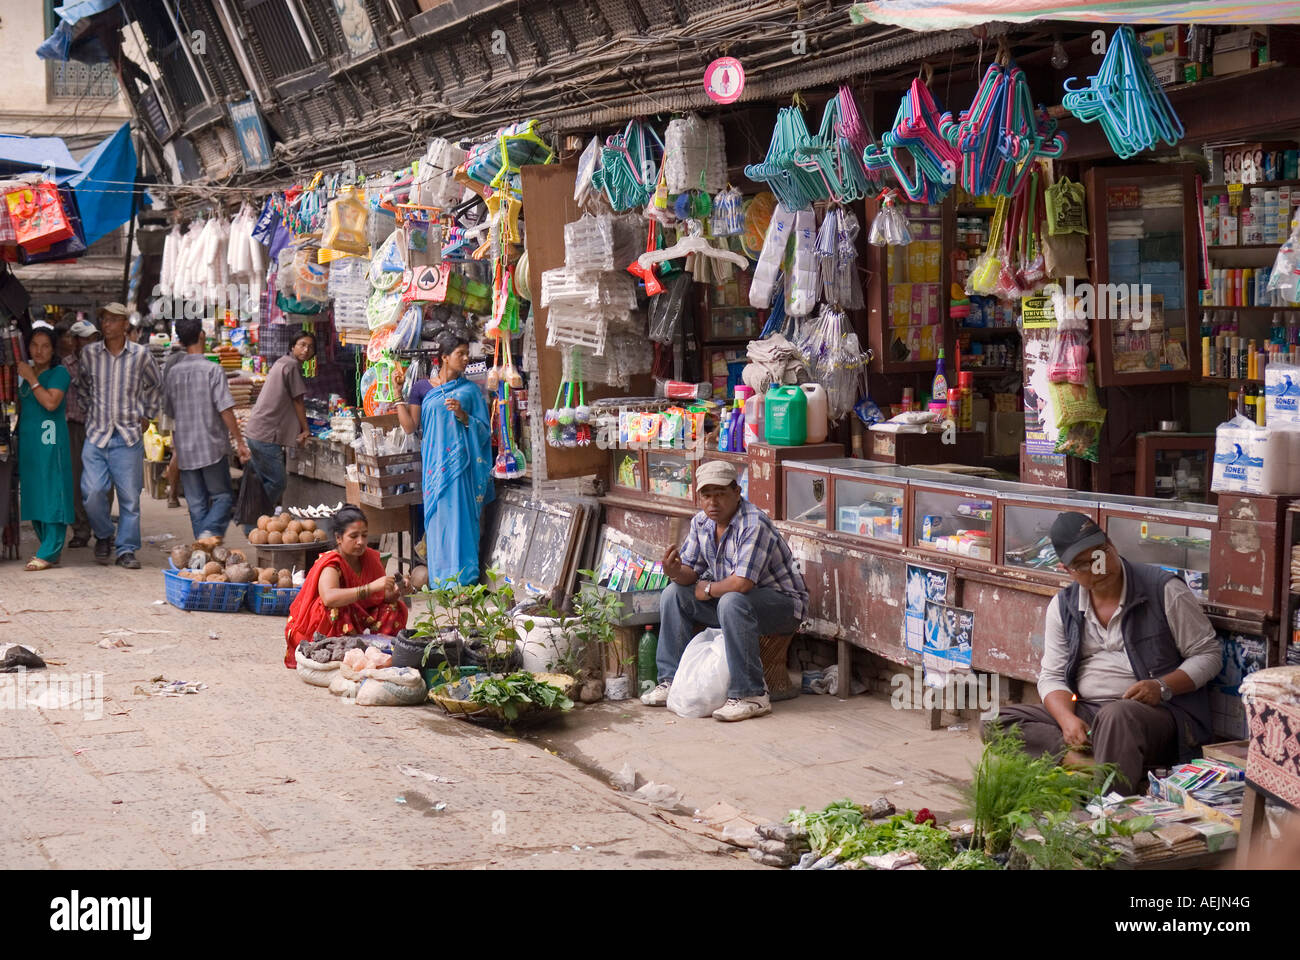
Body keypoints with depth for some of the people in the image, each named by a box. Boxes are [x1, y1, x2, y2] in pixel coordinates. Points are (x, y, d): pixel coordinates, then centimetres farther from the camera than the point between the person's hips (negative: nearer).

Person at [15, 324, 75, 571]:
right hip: (27, 440, 8)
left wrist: (31, 379, -14)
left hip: (50, 440, -8)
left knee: (51, 494, -8)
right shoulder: (25, 372, 17)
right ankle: (50, 547, 18)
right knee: (32, 494, 9)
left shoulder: (59, 372, -4)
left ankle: (49, 553, -10)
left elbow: (51, 402, -18)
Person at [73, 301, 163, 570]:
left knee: (129, 495, 0)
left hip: (129, 436, -1)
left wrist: (147, 416, 13)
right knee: (92, 491, -9)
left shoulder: (140, 354, 1)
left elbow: (155, 385, 18)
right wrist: (93, 409, 14)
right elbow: (81, 385, 22)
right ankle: (104, 537, 16)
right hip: (96, 434, 1)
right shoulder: (89, 354, 3)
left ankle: (127, 550, 10)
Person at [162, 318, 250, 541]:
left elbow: (168, 412, 15)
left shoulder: (172, 371, 6)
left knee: (196, 503, 10)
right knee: (223, 496, 4)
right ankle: (210, 531, -19)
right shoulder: (212, 370, -10)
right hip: (212, 446, -4)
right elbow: (225, 409, -14)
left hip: (185, 449, 4)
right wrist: (240, 442, -8)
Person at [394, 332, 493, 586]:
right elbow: (410, 426, 4)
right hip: (435, 465, 1)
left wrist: (462, 415, -11)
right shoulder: (423, 388, 9)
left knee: (460, 520, -6)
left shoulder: (471, 390, 7)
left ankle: (462, 582, -2)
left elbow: (484, 429, 6)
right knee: (437, 520, 1)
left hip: (461, 463, -1)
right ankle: (440, 585, 7)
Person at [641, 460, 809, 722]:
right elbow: (691, 572, 3)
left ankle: (751, 696, -33)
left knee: (732, 603, -37)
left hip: (782, 603, -9)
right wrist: (676, 571, -22)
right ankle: (673, 680, 4)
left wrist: (708, 590, -15)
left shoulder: (754, 524, -27)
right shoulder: (701, 522, 0)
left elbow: (741, 584, -34)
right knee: (674, 593, 1)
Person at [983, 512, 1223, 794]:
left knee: (1117, 715, -41)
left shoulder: (1164, 589, -1)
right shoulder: (1063, 606, 11)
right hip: (1083, 712, 5)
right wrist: (1067, 719, -14)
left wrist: (1163, 687, -18)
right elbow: (1052, 676, 8)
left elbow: (1209, 654, 0)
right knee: (996, 722, -15)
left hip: (1159, 713, -5)